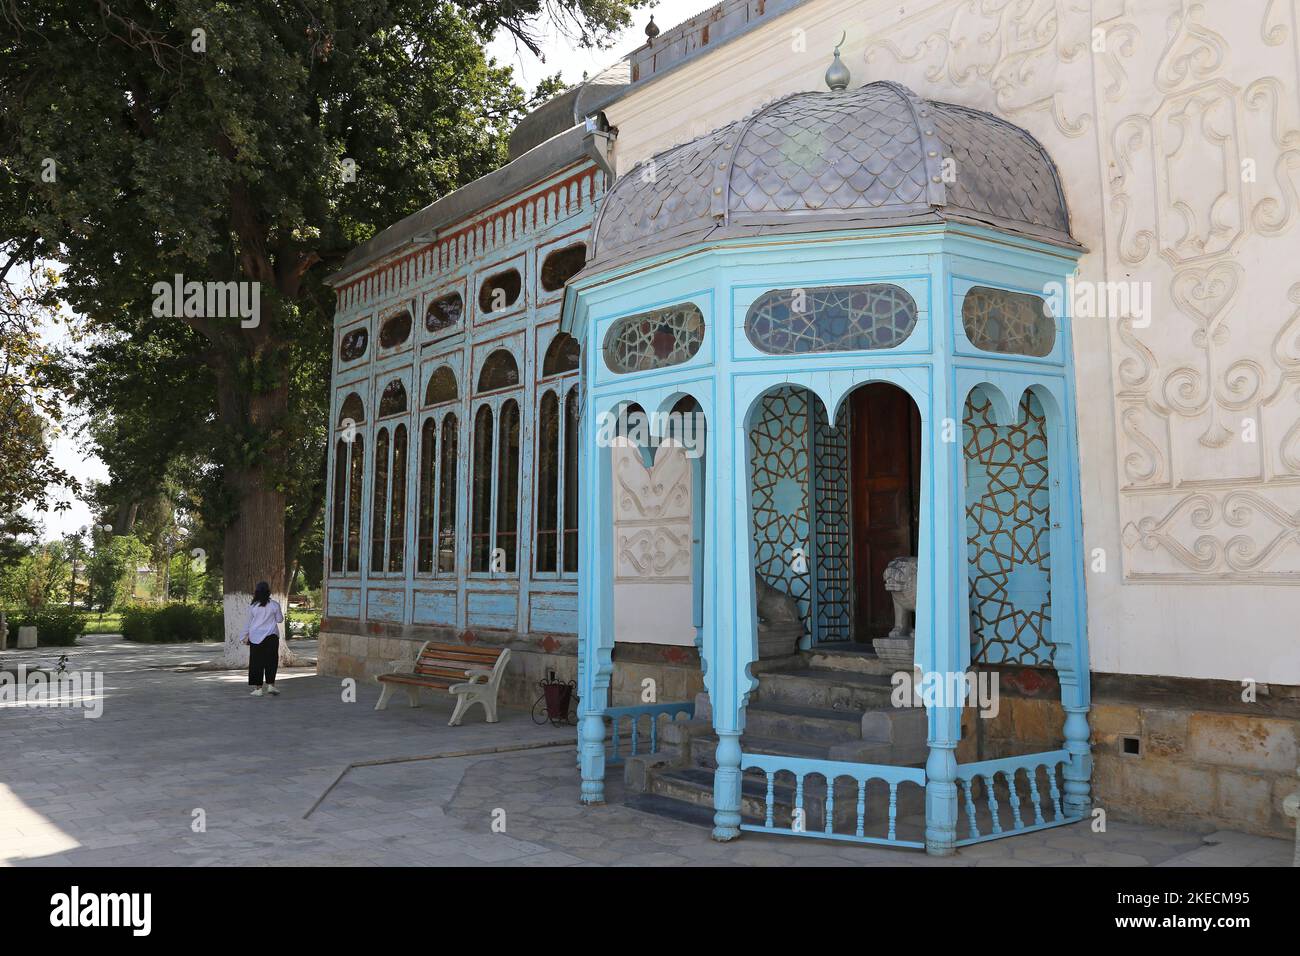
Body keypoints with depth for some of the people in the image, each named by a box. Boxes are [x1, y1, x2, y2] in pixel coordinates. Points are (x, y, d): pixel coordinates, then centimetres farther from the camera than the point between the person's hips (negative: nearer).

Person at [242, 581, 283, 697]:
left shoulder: (253, 606, -2)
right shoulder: (274, 605, -4)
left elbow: (249, 622, 4)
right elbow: (280, 620, 3)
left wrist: (246, 635, 14)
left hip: (255, 637, 1)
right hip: (271, 636, 0)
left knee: (257, 662, 5)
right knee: (271, 661, 7)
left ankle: (258, 688, 5)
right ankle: (270, 685, 2)